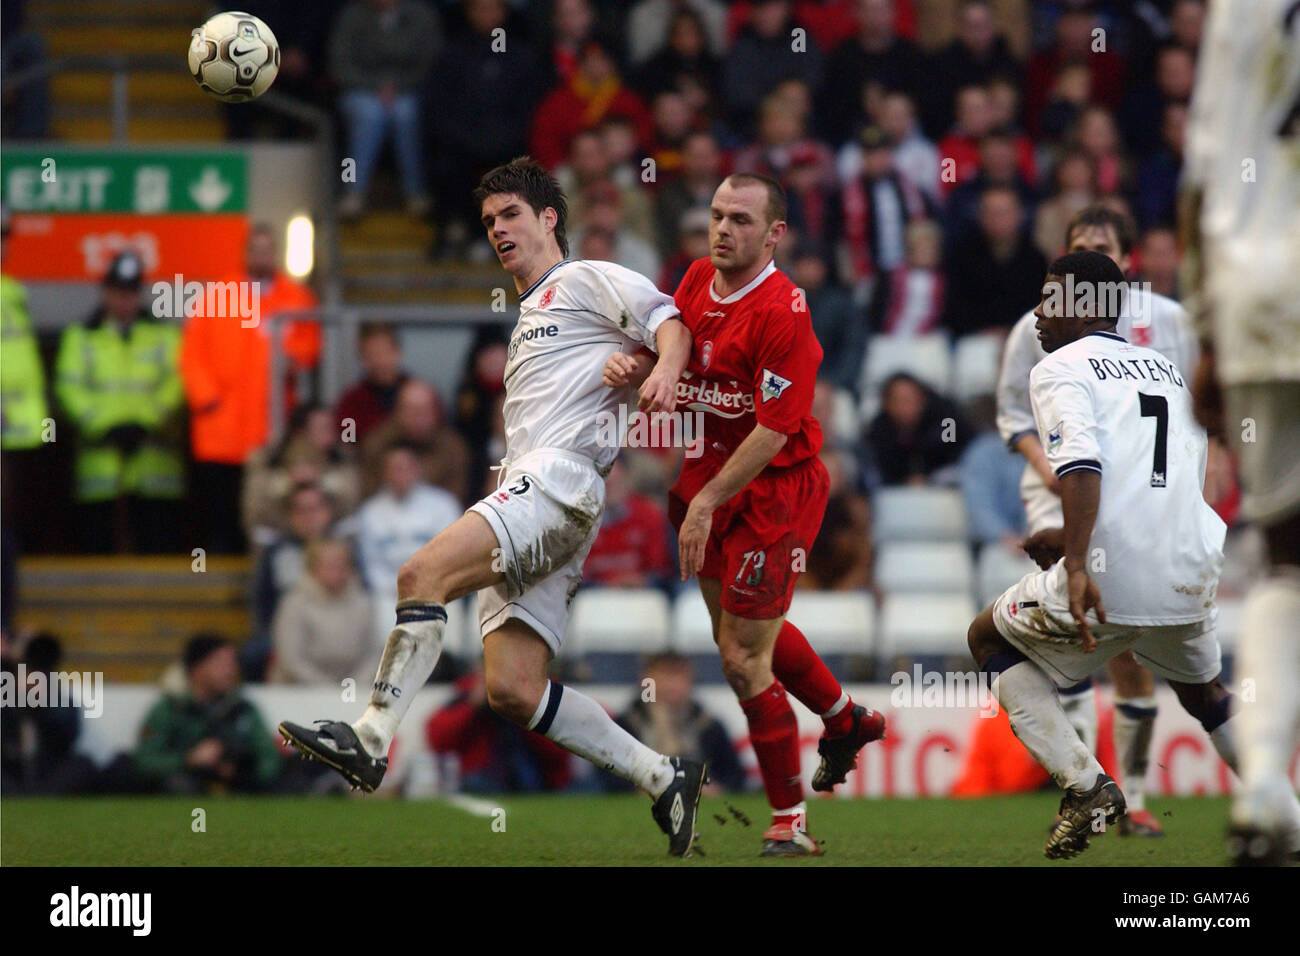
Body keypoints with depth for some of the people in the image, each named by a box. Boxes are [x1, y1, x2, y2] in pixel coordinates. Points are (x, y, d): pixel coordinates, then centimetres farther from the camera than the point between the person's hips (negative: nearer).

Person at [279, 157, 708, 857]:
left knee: (422, 573, -28)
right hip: (524, 483, 9)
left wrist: (664, 372, -22)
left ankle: (369, 742, -32)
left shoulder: (587, 280, 9)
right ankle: (663, 779, 1)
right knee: (512, 689, -5)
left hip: (559, 482, -9)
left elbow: (668, 319, -4)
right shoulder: (527, 318, 36)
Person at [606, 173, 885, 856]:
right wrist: (632, 367, -8)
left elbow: (774, 430, -23)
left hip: (775, 490, -9)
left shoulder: (781, 313, -22)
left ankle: (790, 822, 3)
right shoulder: (698, 280, 2)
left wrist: (706, 502, -24)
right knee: (738, 630, 24)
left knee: (742, 656, -8)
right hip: (712, 478, 9)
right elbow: (669, 344, 16)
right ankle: (845, 719, 49)